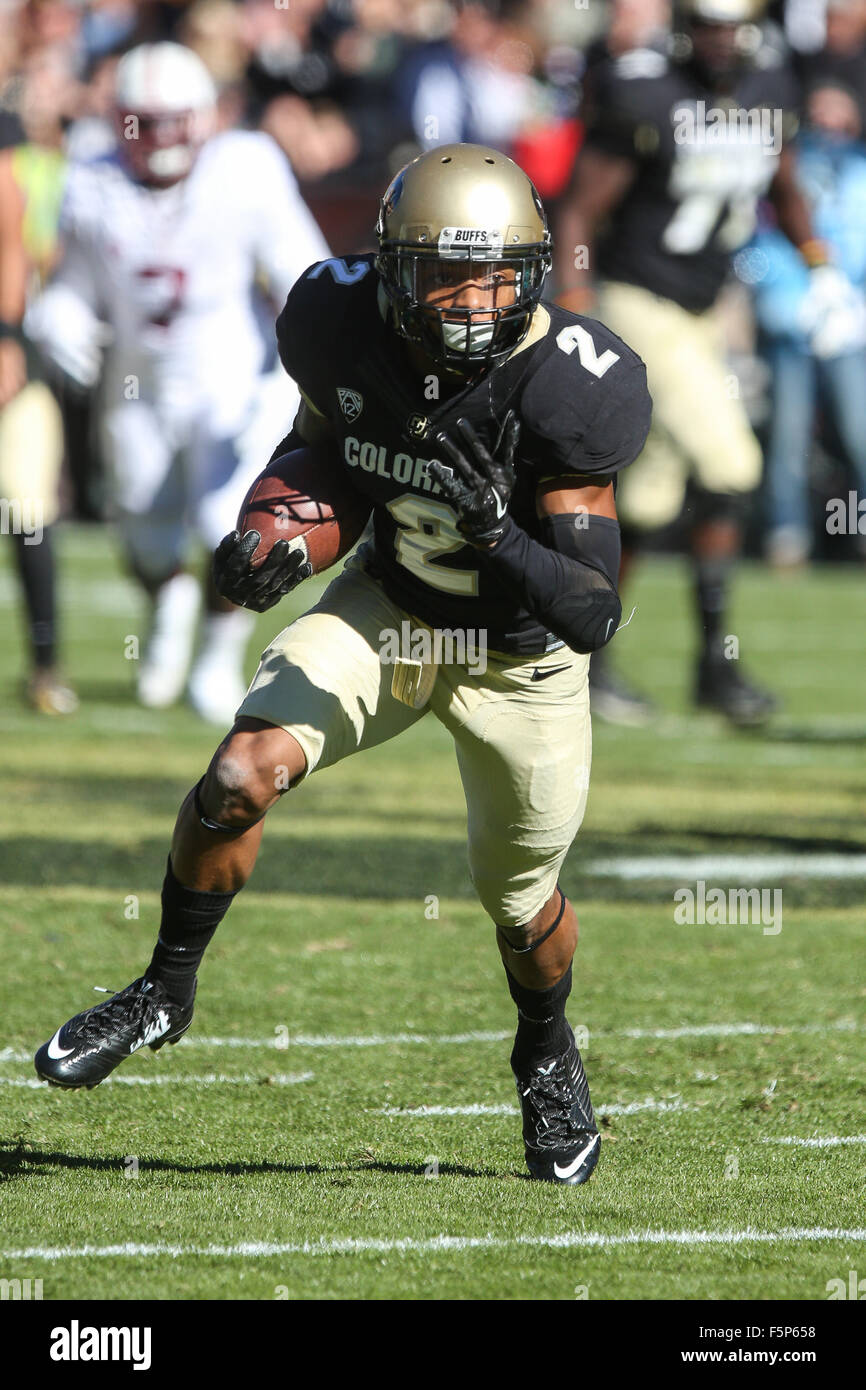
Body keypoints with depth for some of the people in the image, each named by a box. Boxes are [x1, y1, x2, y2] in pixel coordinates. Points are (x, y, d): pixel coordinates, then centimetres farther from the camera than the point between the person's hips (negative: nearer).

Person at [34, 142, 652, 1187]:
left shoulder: (564, 386, -32)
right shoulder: (346, 328, -22)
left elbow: (594, 615, -32)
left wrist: (495, 531, -48)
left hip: (521, 652, -2)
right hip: (389, 609, 2)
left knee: (519, 901, 13)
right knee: (244, 772, -20)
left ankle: (548, 1056, 47)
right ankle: (165, 991, 3)